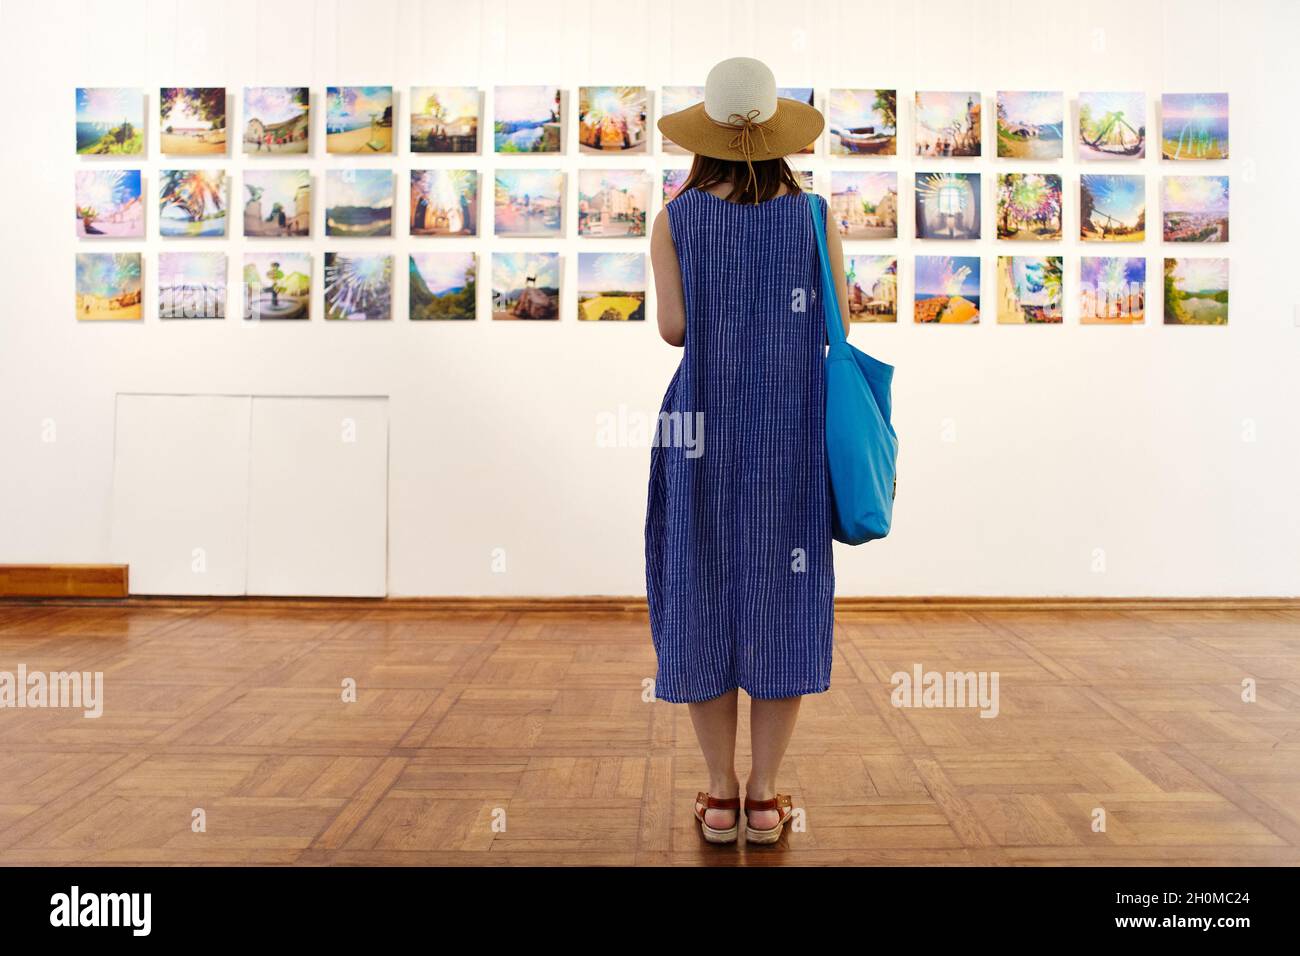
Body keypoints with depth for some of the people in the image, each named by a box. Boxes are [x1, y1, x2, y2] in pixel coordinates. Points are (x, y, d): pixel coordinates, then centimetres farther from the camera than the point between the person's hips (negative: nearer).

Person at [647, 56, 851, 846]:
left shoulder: (676, 218, 0)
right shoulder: (815, 215, 1)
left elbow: (674, 327, -7)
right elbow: (836, 326, 0)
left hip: (704, 432, 0)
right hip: (792, 433, 1)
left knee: (704, 596, 8)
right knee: (783, 598, 7)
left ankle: (721, 795, 13)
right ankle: (765, 796, 12)